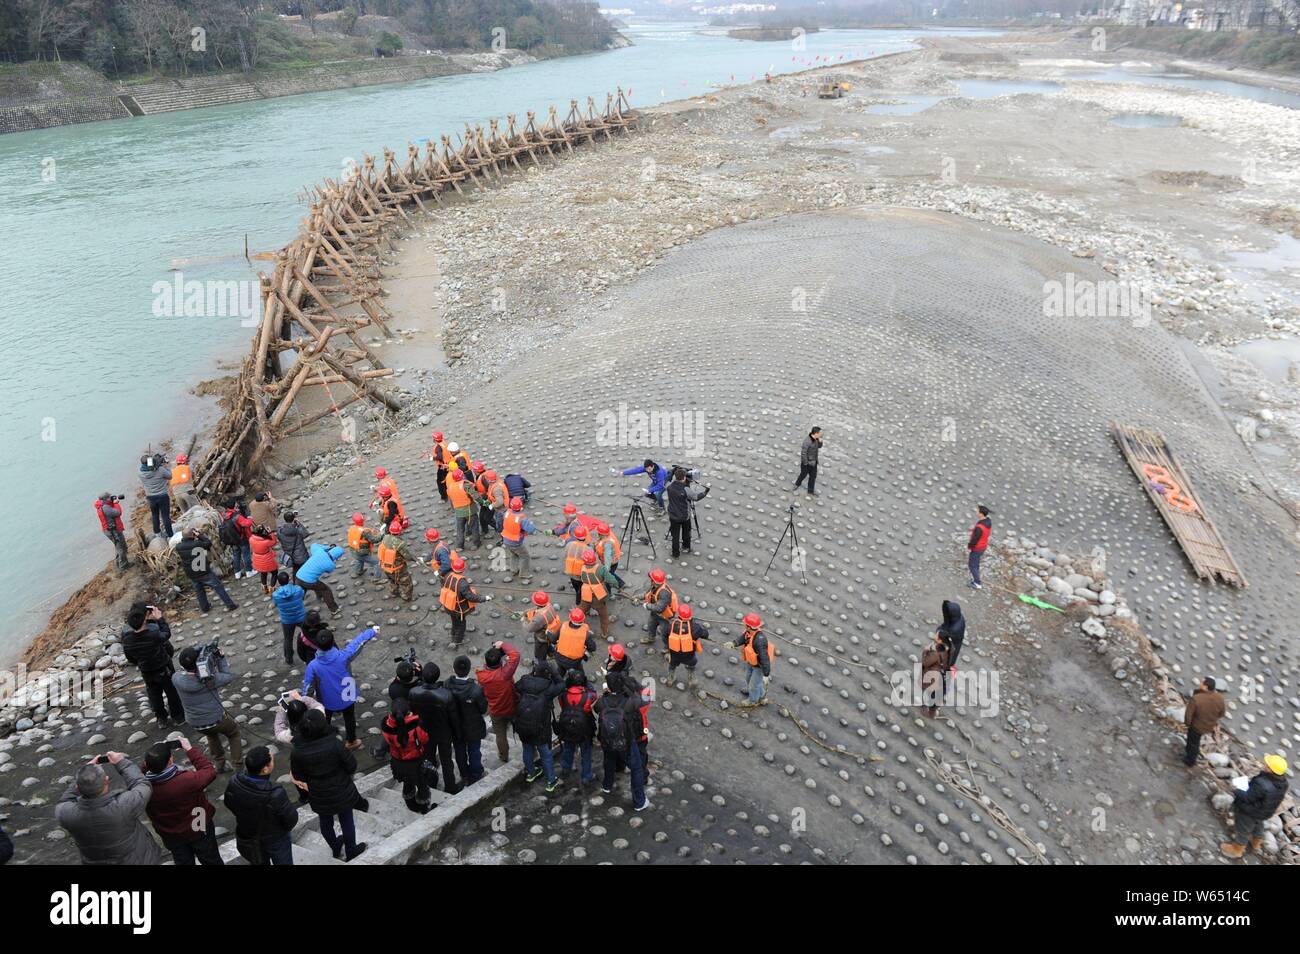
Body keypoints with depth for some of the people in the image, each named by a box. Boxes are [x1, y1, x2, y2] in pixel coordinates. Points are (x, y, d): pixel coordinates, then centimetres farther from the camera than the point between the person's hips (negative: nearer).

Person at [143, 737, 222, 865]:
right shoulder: (186, 781, -40)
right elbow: (210, 772, -22)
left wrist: (152, 756, -12)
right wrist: (189, 749, -19)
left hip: (171, 837, 4)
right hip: (198, 830, -4)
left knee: (184, 862, 28)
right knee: (211, 861, 22)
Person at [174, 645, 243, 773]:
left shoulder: (176, 679, -22)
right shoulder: (210, 678, -29)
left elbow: (185, 670, 1)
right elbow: (229, 677, -11)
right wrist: (221, 659, -8)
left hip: (195, 723, 4)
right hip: (217, 719, -4)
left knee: (211, 735, 36)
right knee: (234, 731, 28)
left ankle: (220, 764, 38)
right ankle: (237, 759, 32)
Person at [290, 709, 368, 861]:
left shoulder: (297, 752, -23)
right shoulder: (335, 744, -30)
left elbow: (298, 777, -8)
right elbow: (351, 765, -18)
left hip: (319, 796, 2)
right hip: (341, 793, -2)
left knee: (326, 822, 27)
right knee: (346, 820, 21)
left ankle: (335, 848, 49)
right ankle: (351, 850, 40)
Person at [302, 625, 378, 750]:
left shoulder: (313, 666, -31)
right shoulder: (343, 656, -32)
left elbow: (307, 687, -19)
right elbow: (358, 641, -16)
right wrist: (372, 631, -1)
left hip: (327, 701, 0)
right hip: (346, 697, 1)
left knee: (325, 721, 27)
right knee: (349, 719, 27)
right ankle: (351, 742, 48)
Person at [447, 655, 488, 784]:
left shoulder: (447, 685, -26)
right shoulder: (476, 689, -35)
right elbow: (483, 710, -19)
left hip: (455, 728, 3)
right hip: (473, 729, -3)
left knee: (460, 752, 27)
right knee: (474, 752, 23)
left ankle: (465, 776, 47)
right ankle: (476, 777, 43)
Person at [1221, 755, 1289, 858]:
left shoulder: (1262, 785, -44)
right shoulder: (1282, 782, -18)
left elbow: (1248, 798, -30)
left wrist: (1237, 792, -12)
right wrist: (1251, 786, 2)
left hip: (1249, 812, -7)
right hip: (1265, 811, 7)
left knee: (1242, 829, 19)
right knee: (1258, 825, 35)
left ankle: (1236, 850, 42)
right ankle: (1256, 843, 62)